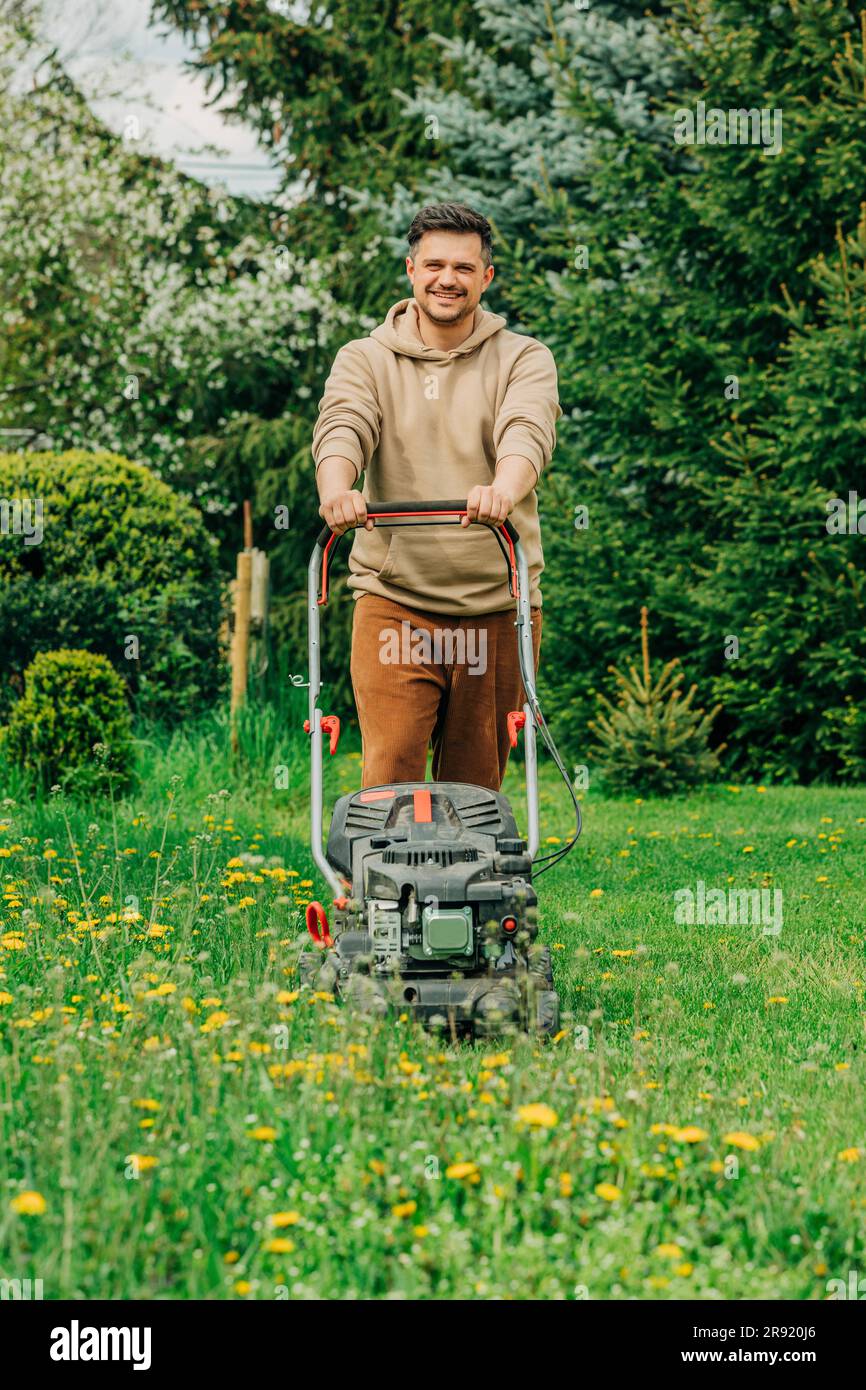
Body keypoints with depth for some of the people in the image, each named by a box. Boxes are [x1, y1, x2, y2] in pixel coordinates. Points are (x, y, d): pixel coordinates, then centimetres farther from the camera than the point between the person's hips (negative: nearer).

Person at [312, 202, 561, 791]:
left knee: (478, 784, 6)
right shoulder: (365, 360, 8)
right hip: (394, 602, 0)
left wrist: (505, 489, -37)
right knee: (389, 775, -11)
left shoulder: (524, 359, 6)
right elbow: (342, 427, -11)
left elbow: (528, 432, -14)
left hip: (496, 606, 1)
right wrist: (337, 489, -35)